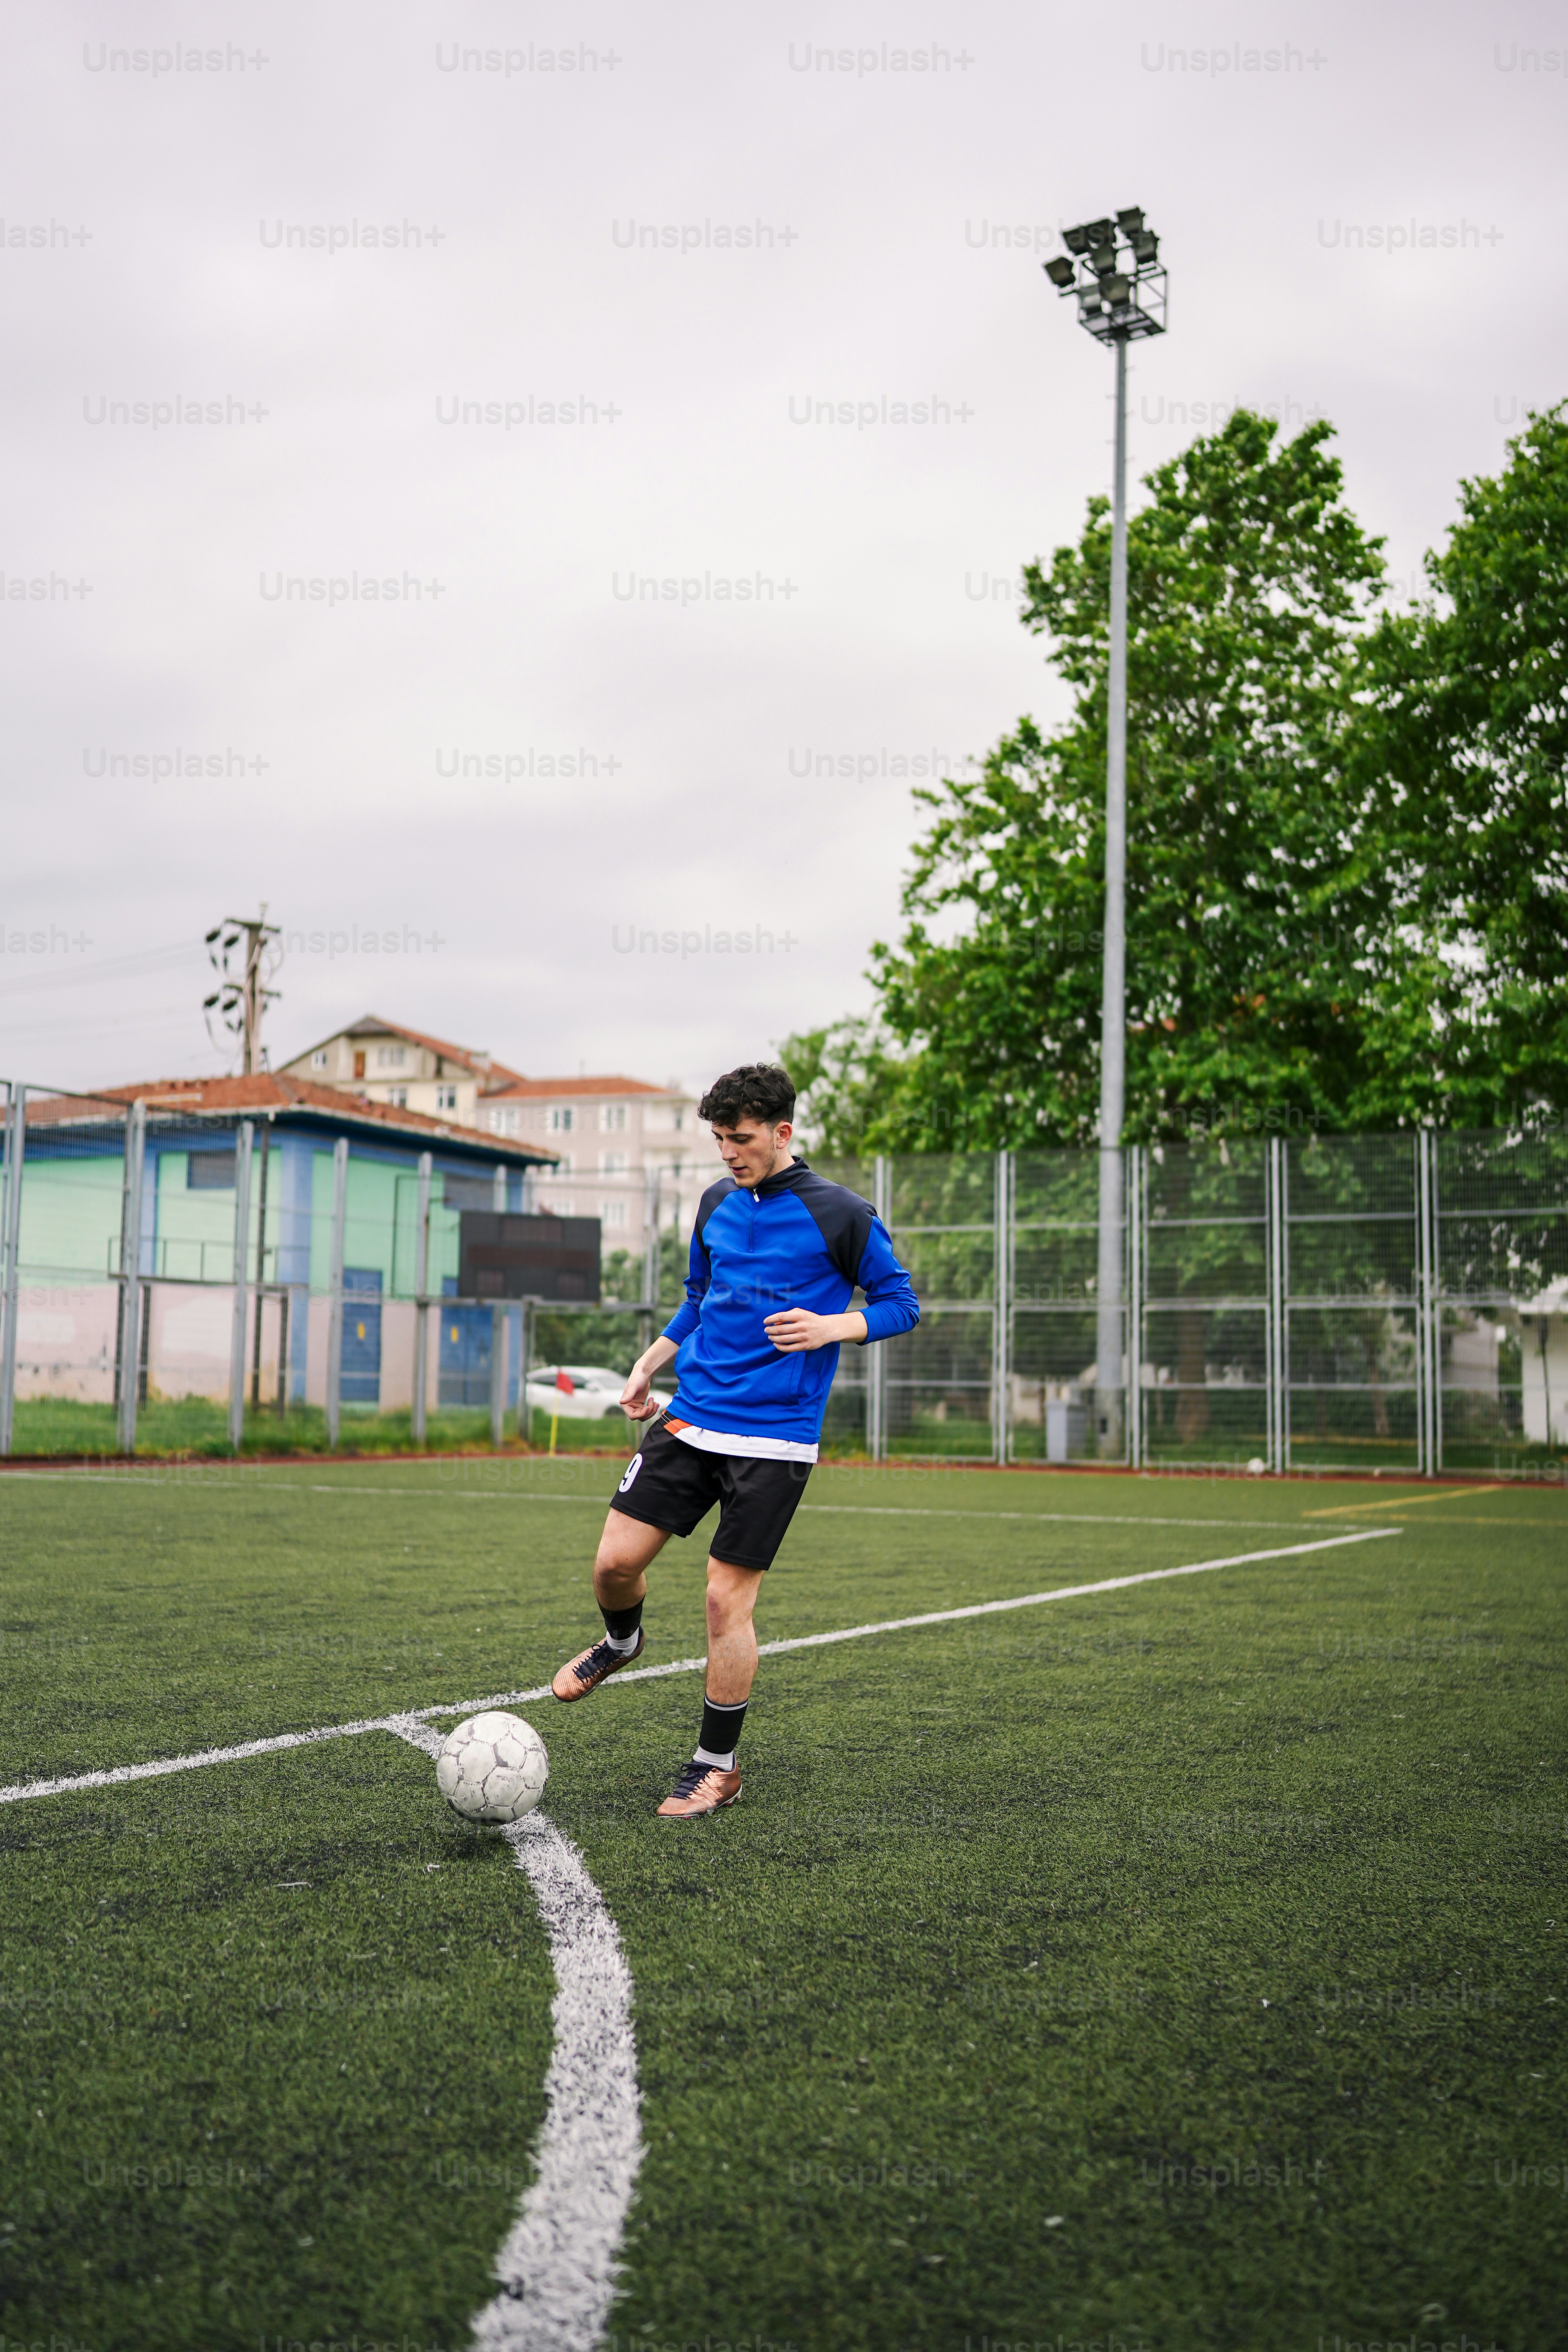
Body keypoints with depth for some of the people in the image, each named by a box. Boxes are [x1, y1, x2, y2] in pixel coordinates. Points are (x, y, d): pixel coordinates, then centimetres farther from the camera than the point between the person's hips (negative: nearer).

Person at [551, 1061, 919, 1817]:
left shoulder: (840, 1215, -7)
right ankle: (622, 1641, 34)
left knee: (727, 1601, -4)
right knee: (616, 1561, -2)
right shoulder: (717, 1204, 10)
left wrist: (832, 1327, -18)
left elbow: (901, 1303, -2)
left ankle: (717, 1767, 13)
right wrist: (648, 1364, 16)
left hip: (773, 1439, -5)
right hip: (689, 1420, 5)